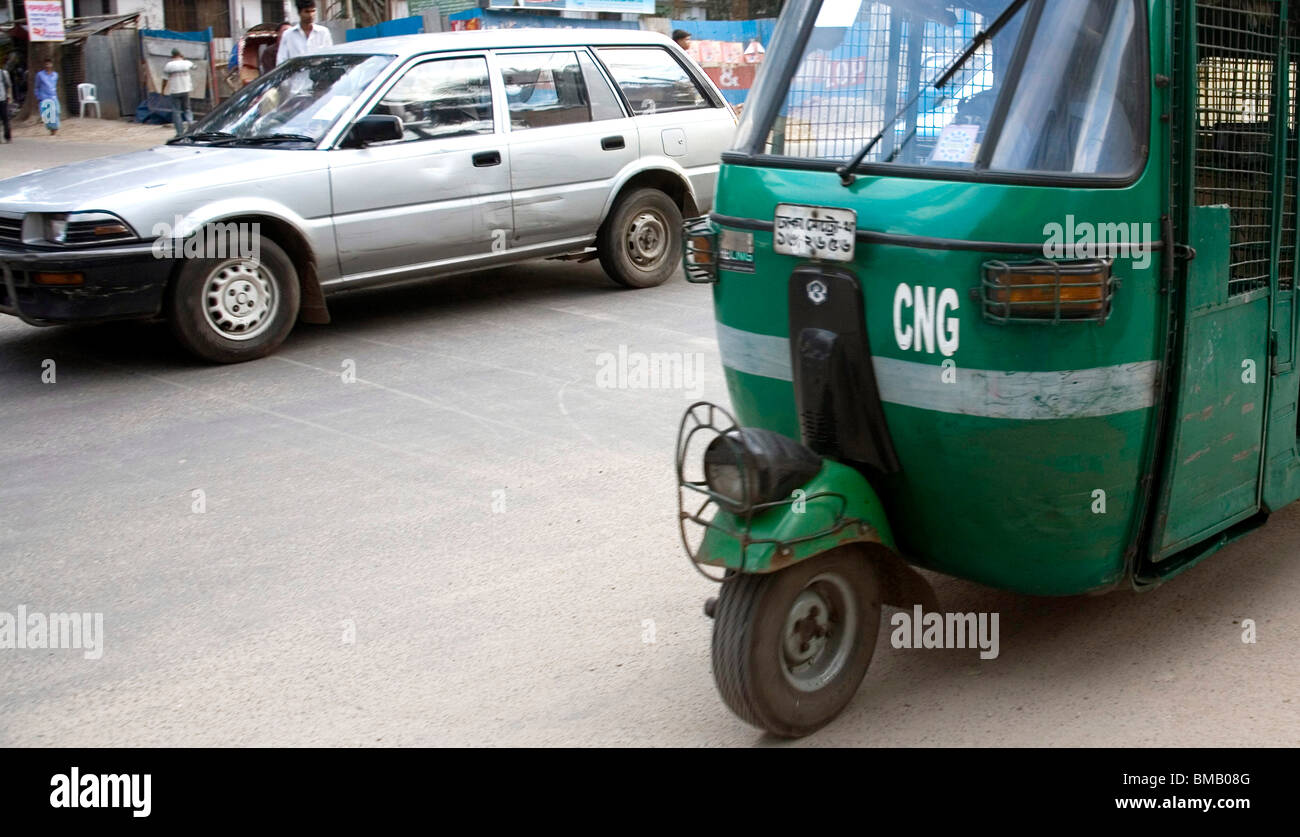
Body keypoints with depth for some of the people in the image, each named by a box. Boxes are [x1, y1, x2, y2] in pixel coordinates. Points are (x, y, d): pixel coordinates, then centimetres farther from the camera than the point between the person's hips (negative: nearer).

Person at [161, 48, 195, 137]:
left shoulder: (168, 65, -7)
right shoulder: (186, 63, -1)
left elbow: (165, 79, -5)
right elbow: (193, 65, 24)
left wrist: (163, 90, 7)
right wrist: (184, 58, 30)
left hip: (174, 91, -3)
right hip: (186, 90, 3)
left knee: (176, 111, 3)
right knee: (186, 109, 17)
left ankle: (179, 132, 0)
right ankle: (190, 121, -11)